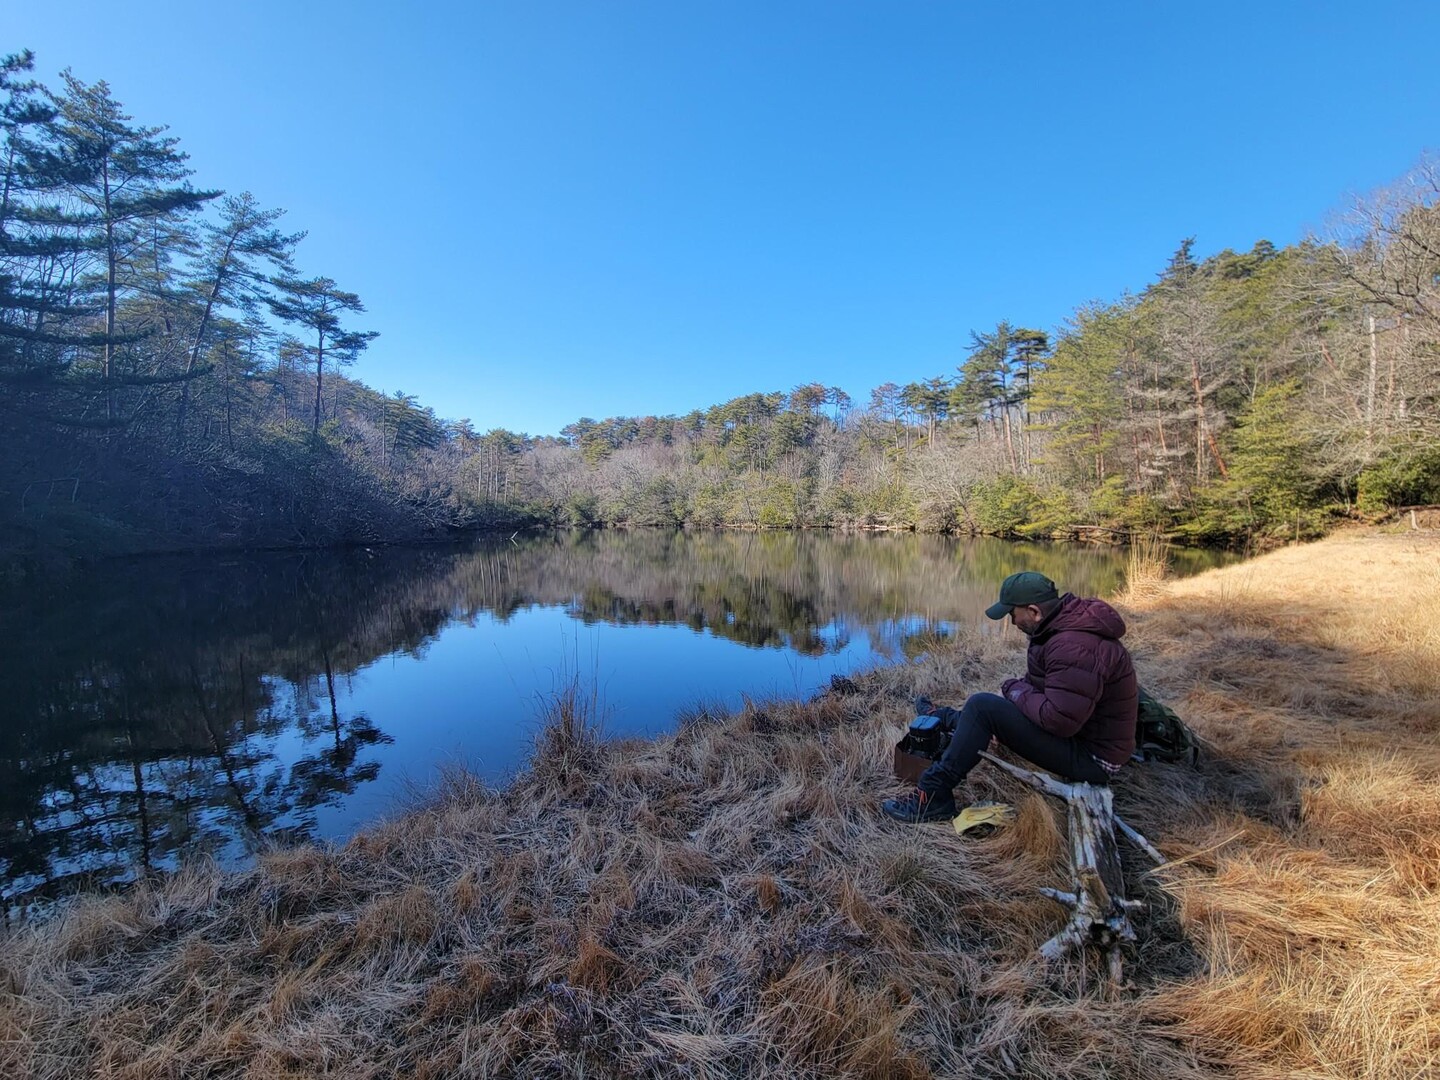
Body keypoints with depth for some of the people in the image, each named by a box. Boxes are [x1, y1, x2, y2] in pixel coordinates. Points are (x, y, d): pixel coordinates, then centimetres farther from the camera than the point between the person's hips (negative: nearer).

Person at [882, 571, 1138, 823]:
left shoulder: (1074, 648, -30)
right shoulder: (1066, 624, 3)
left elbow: (1058, 719, -31)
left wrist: (1013, 689, -16)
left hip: (1091, 759, -10)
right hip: (1083, 729, 10)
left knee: (983, 707, -17)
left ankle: (932, 796, -8)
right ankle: (942, 719, 49)